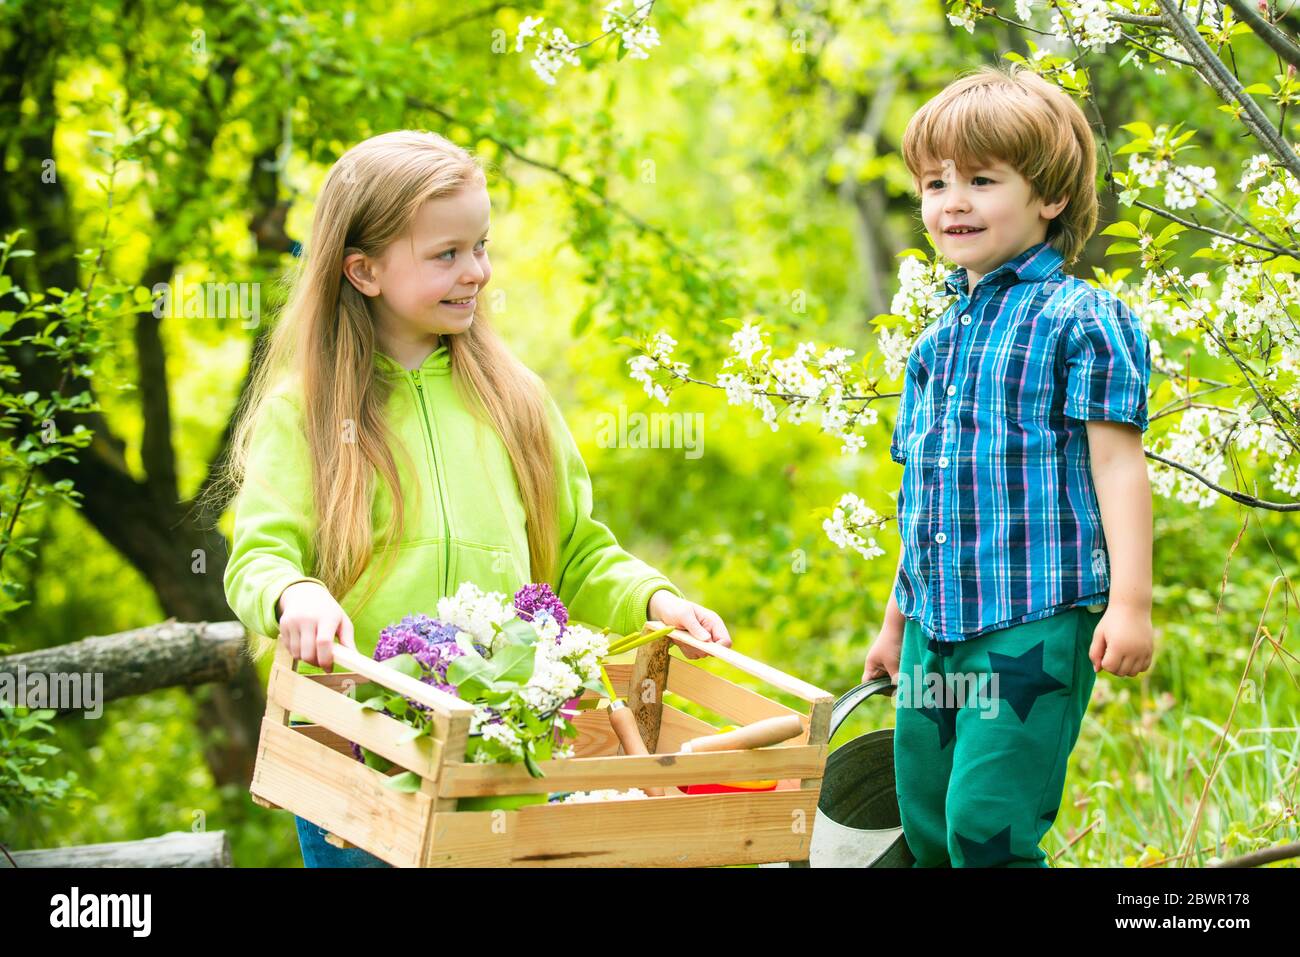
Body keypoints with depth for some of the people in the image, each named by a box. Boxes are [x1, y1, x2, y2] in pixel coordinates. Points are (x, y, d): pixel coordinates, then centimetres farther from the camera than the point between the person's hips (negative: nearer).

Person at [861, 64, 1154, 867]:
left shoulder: (1082, 320, -5)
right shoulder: (936, 344, 17)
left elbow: (1117, 465, -9)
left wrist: (1131, 600, -17)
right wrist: (897, 621, 26)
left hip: (1035, 624, -7)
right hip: (937, 629, 7)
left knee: (987, 825, -15)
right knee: (926, 831, 9)